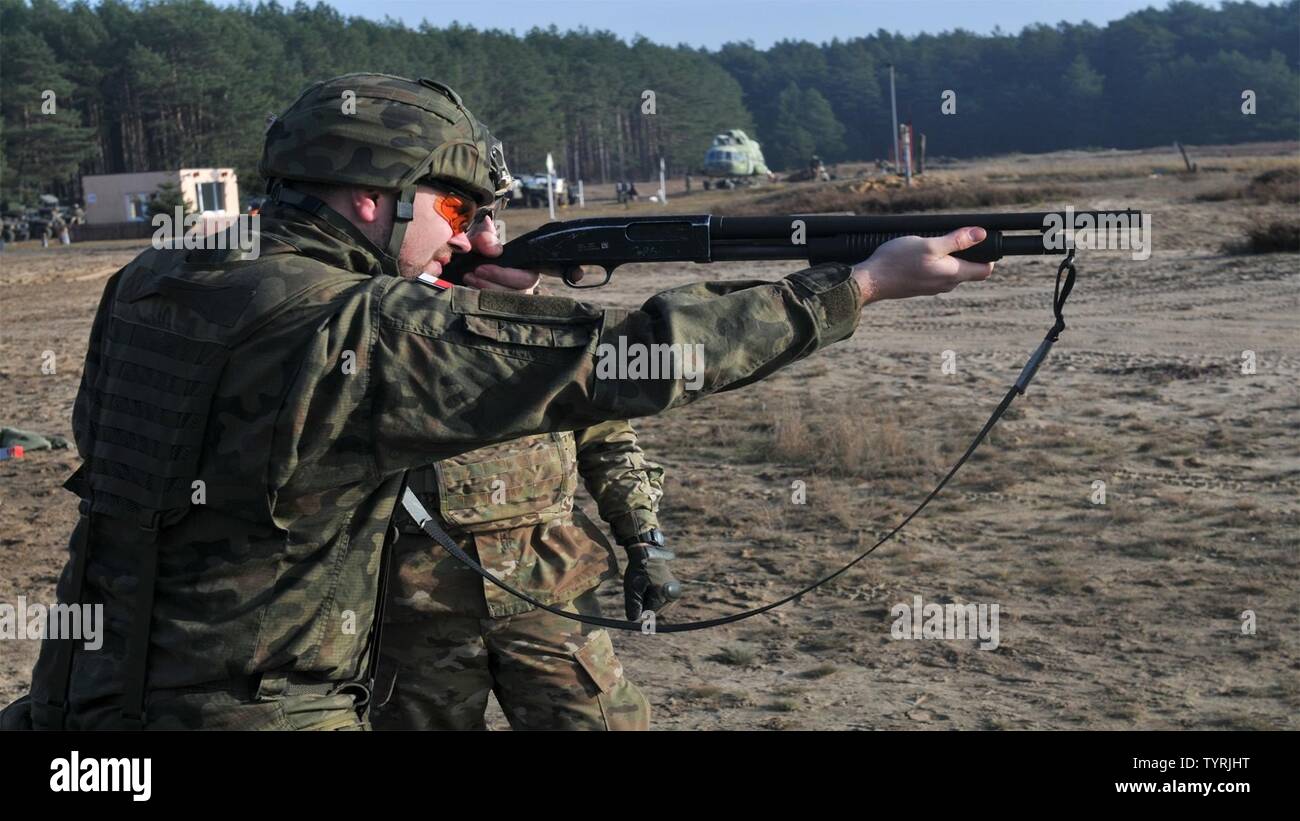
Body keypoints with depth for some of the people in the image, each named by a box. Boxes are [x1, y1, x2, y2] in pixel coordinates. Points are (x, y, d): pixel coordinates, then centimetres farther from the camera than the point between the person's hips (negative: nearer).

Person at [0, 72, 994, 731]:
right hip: (258, 712, -8)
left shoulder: (149, 287, 2)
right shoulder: (370, 333, -19)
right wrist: (865, 281, -13)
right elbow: (631, 357, -20)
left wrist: (434, 296, 8)